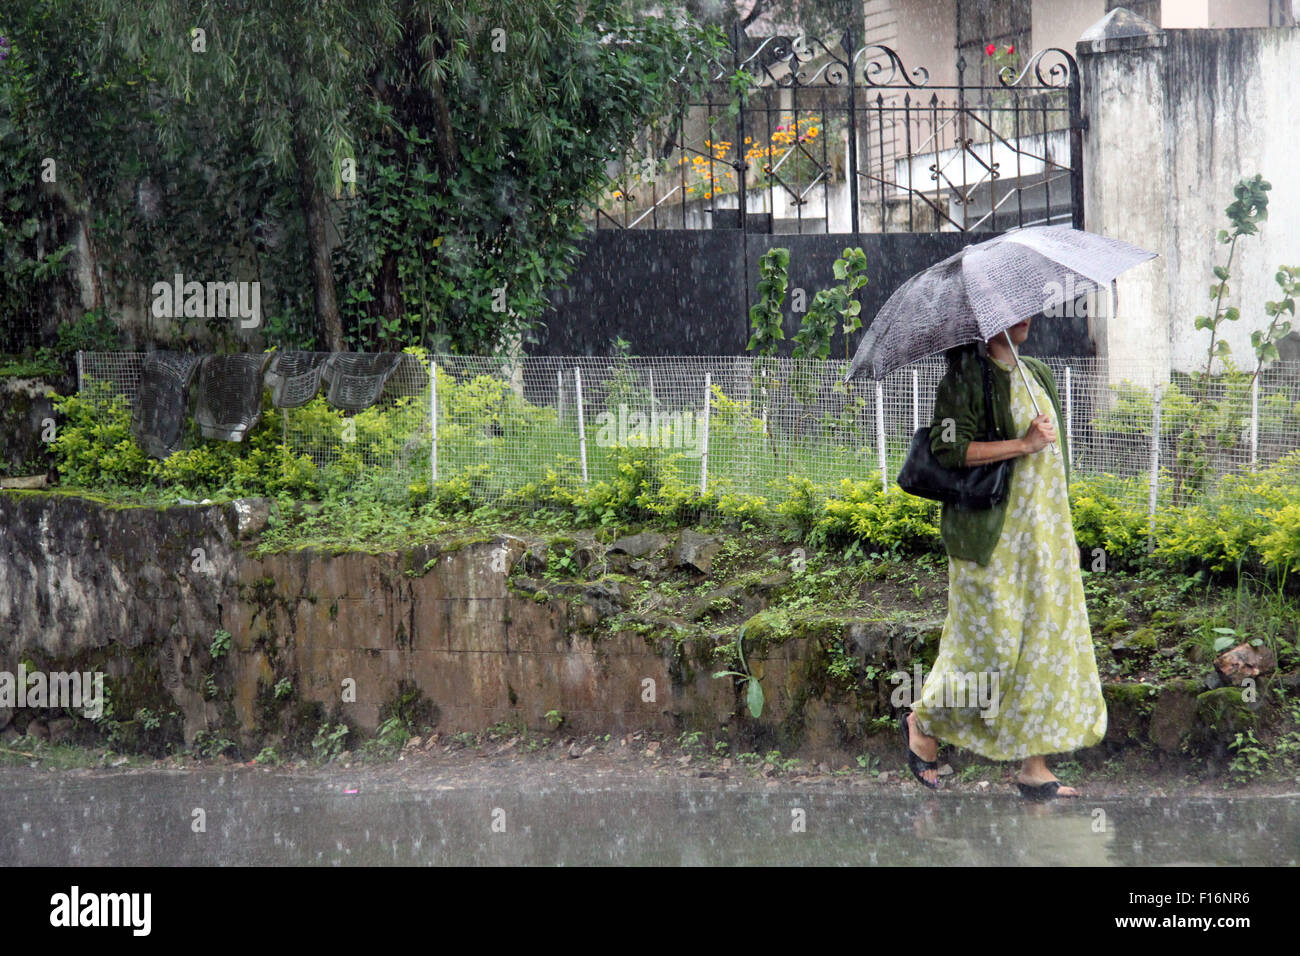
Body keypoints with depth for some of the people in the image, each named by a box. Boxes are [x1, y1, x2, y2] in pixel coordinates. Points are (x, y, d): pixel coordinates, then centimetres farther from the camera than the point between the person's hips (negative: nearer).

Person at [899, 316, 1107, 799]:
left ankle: (1034, 766, 8)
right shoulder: (966, 376, -10)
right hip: (991, 536, -8)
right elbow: (948, 448, -21)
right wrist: (1024, 444, -21)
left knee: (1046, 640, 4)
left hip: (1045, 532, 8)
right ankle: (922, 722, 20)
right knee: (989, 641, -4)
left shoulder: (1037, 374, 15)